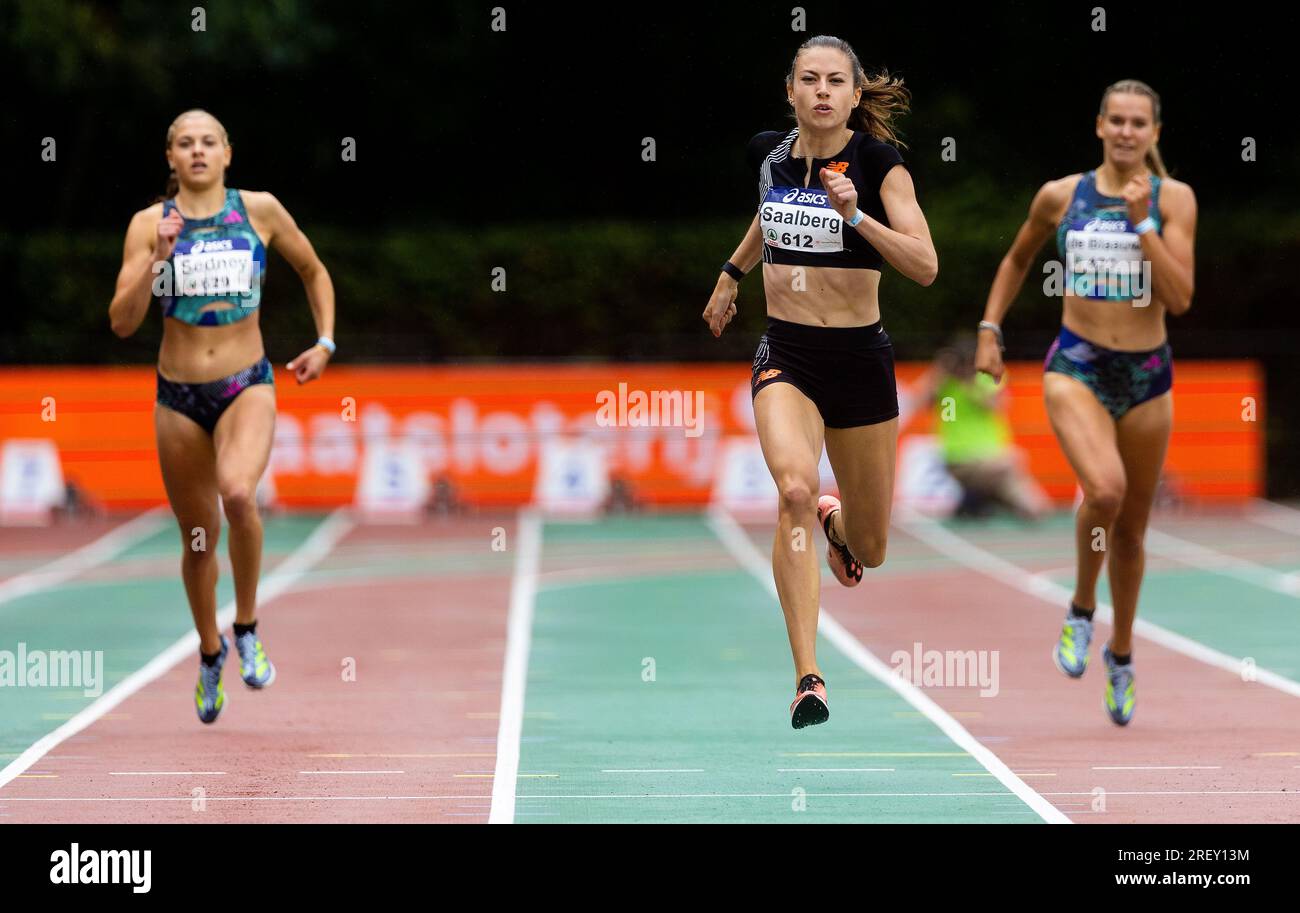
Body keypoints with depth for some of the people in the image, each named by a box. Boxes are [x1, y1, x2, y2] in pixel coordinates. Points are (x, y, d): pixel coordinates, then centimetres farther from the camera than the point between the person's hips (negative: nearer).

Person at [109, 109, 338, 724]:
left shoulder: (260, 211, -1)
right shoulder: (150, 224, -2)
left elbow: (313, 270, 15)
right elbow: (122, 323, -7)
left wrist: (325, 342, 7)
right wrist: (155, 260, -19)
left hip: (248, 387, -2)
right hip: (179, 396, 2)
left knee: (238, 493, -31)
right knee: (198, 538, 12)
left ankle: (247, 627, -10)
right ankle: (210, 651, 38)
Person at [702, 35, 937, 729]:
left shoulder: (877, 160, -10)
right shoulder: (769, 152, 1)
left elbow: (925, 266, -19)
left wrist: (857, 214, -28)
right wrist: (732, 274, 30)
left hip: (859, 358, -1)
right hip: (784, 355, 1)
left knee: (869, 553, 11)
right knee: (794, 489, -29)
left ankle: (837, 522, 52)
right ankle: (808, 678, -28)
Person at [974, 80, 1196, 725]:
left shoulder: (1173, 199, -3)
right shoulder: (1060, 196, 1)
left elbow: (1180, 298, -12)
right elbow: (1017, 260, 19)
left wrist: (1143, 221, -17)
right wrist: (989, 329, 12)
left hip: (1147, 376, 1)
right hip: (1076, 368, -1)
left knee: (1131, 529, 14)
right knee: (1105, 488, -29)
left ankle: (1120, 652, 36)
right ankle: (1081, 611, -4)